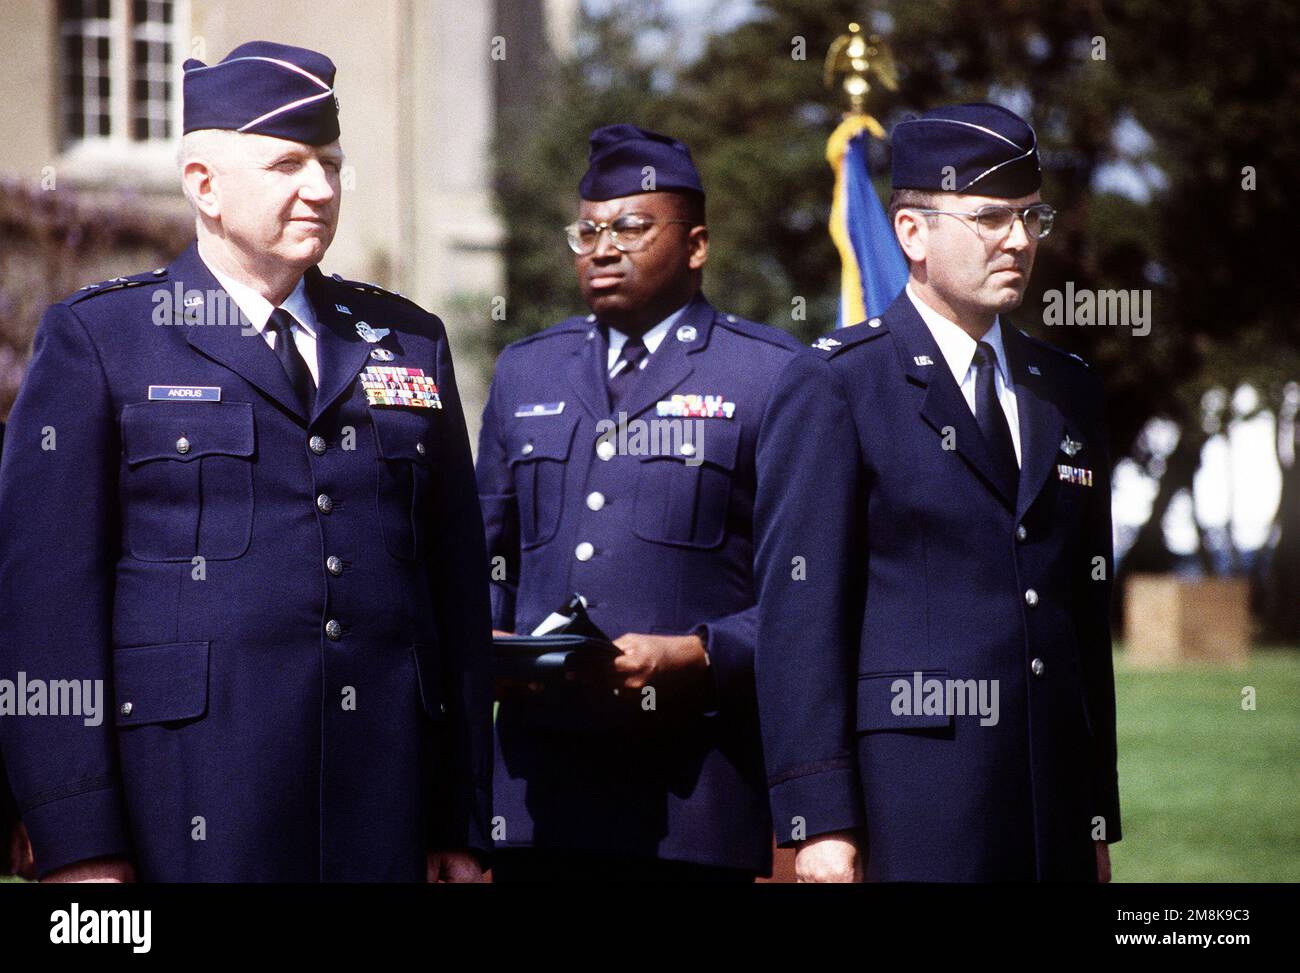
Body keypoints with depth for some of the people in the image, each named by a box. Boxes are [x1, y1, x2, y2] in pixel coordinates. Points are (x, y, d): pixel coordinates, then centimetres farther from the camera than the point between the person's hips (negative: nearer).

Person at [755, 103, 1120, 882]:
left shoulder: (1068, 392, 17)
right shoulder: (834, 386, -1)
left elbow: (1088, 611, 17)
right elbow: (799, 610, -7)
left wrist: (1100, 817, 14)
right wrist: (819, 818, -14)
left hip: (1053, 794, 6)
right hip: (908, 797, -5)